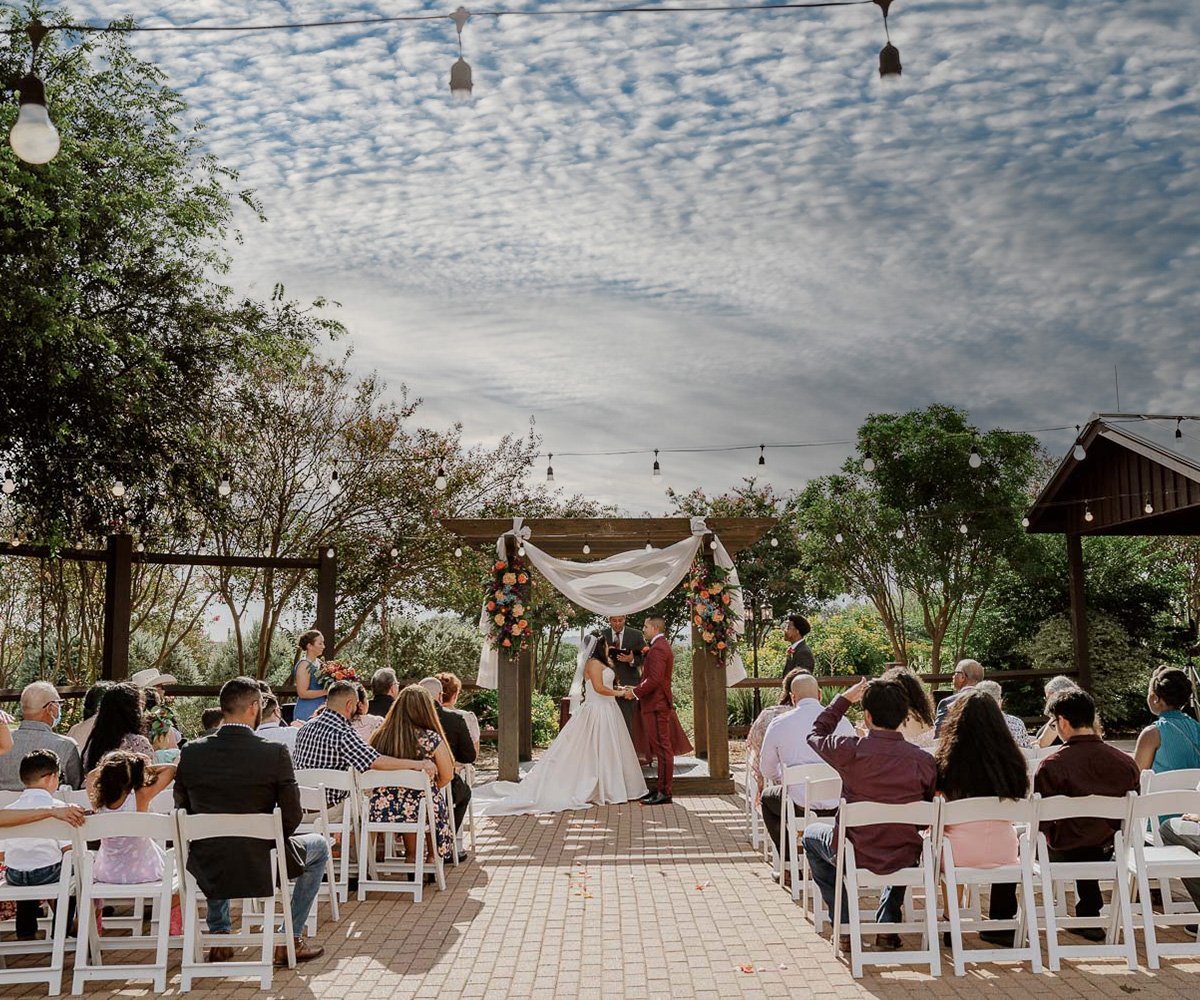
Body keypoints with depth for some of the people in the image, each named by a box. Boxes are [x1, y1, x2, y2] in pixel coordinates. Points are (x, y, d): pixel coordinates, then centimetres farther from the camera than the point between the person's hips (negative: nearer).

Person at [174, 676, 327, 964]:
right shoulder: (275, 753, -16)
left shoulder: (190, 752, -7)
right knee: (319, 846, 24)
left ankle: (219, 936, 34)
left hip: (207, 871, 4)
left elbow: (183, 811, 4)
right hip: (260, 867, -4)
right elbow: (292, 817, -11)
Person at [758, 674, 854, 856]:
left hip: (799, 807, -1)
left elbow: (767, 769, 9)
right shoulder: (841, 721, -3)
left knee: (768, 796, 31)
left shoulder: (778, 724, -4)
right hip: (837, 806, 1)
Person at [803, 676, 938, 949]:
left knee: (812, 834, 30)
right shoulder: (924, 760, -12)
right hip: (904, 860, 3)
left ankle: (845, 925, 27)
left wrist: (844, 699, 11)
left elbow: (816, 734, 5)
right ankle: (887, 924, 30)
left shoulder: (851, 751, -19)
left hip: (856, 856, -2)